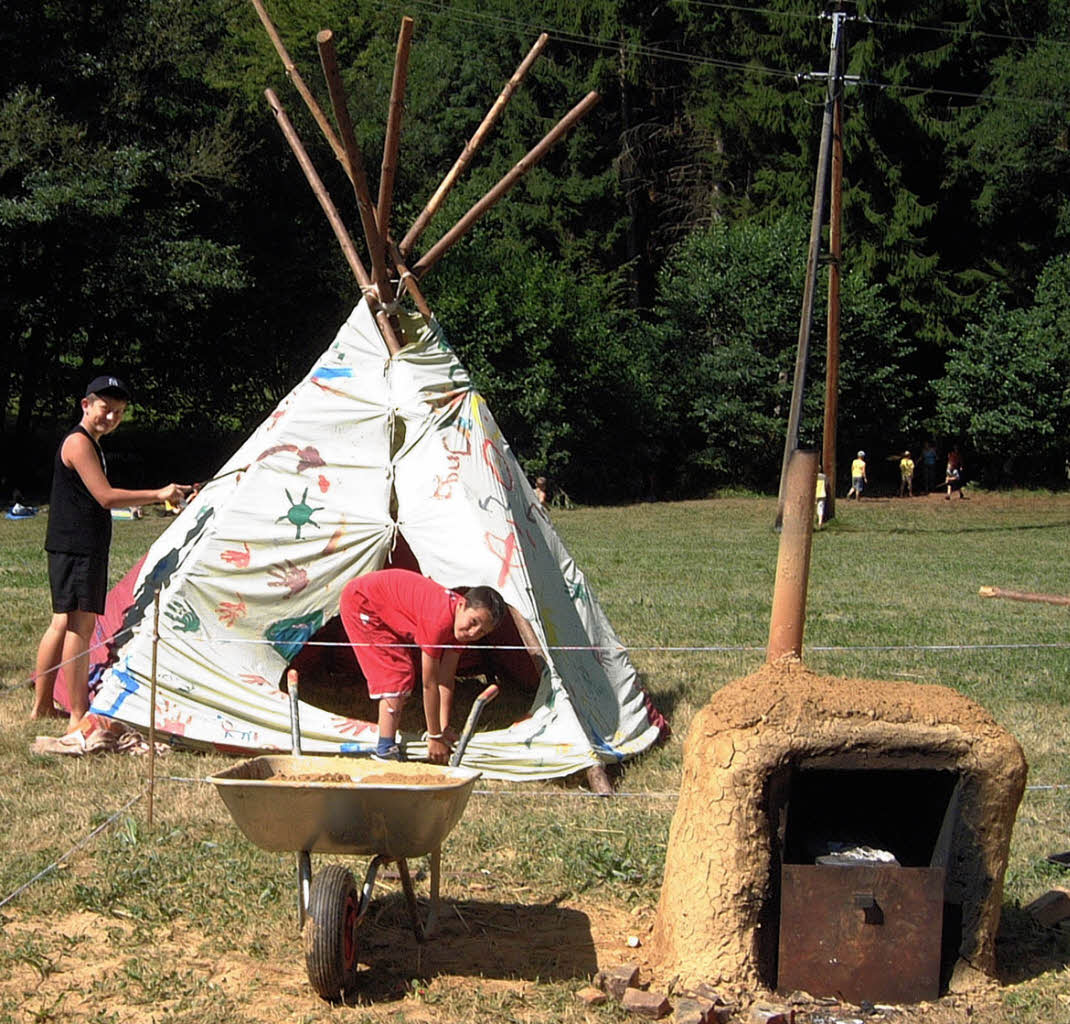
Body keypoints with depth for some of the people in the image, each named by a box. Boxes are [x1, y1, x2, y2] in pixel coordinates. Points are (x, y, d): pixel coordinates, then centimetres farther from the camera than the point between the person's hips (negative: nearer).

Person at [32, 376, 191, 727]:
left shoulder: (90, 444, 20)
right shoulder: (79, 442, -13)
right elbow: (105, 497, -21)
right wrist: (158, 495, -19)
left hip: (84, 548, 11)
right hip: (77, 548, -11)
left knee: (62, 623, 14)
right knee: (80, 624, -10)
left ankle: (41, 706, 21)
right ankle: (79, 717, -10)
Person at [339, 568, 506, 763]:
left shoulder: (460, 624, -11)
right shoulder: (439, 620, -37)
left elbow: (446, 680, -5)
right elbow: (429, 684, -29)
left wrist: (444, 728, -6)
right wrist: (434, 736, -22)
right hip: (360, 601, -9)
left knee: (405, 676, 12)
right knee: (396, 674, -15)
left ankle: (388, 744, 21)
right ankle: (386, 750, -14)